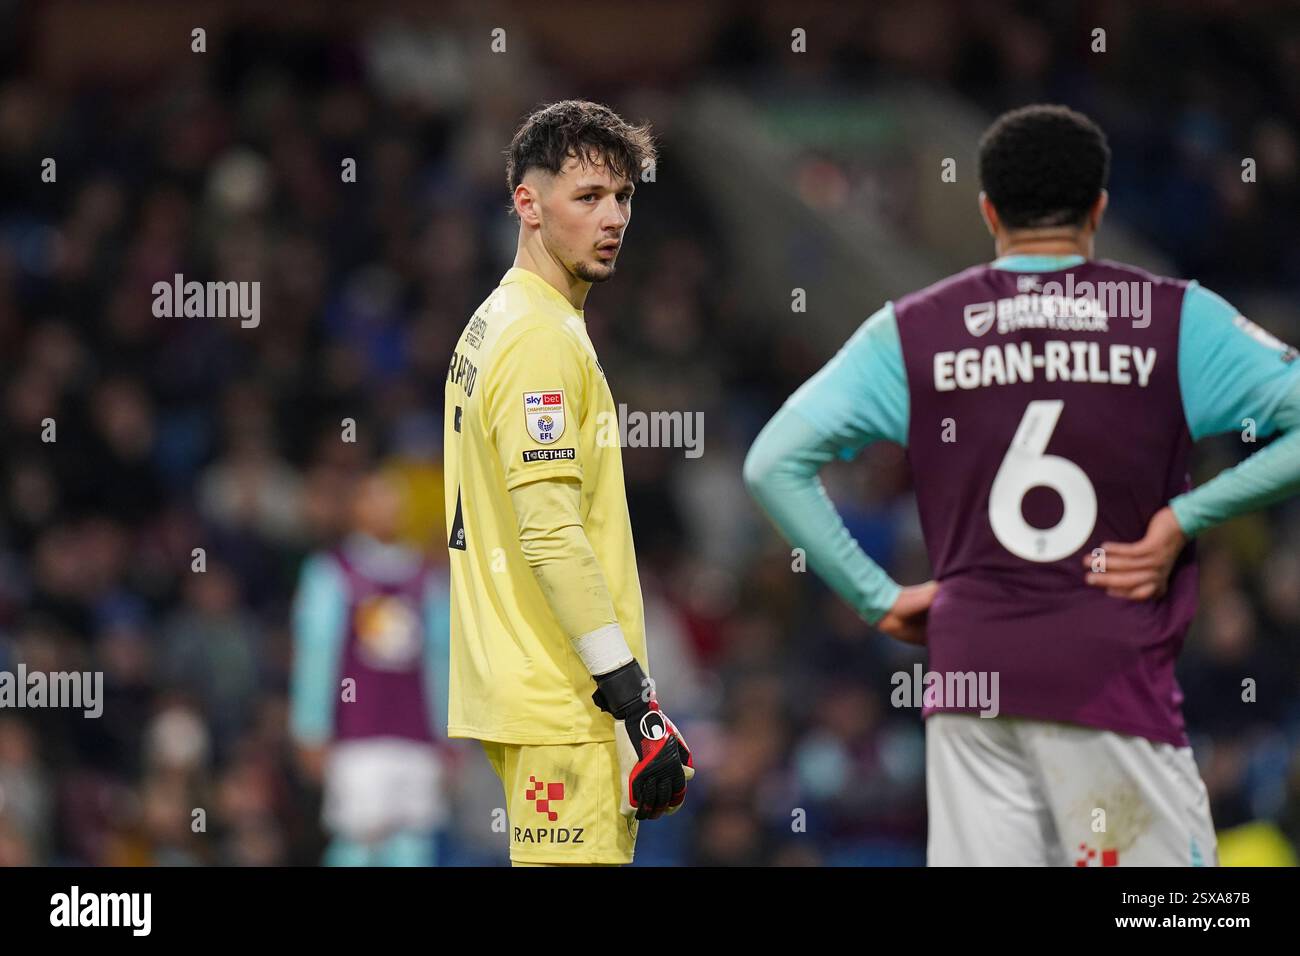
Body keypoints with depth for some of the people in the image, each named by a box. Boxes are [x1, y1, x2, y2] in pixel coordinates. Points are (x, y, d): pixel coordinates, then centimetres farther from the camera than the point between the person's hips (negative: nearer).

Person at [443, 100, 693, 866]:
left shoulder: (492, 323, 17)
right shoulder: (544, 338, -14)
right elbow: (554, 537, -22)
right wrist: (635, 700, -21)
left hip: (512, 686, 10)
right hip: (566, 711, -10)